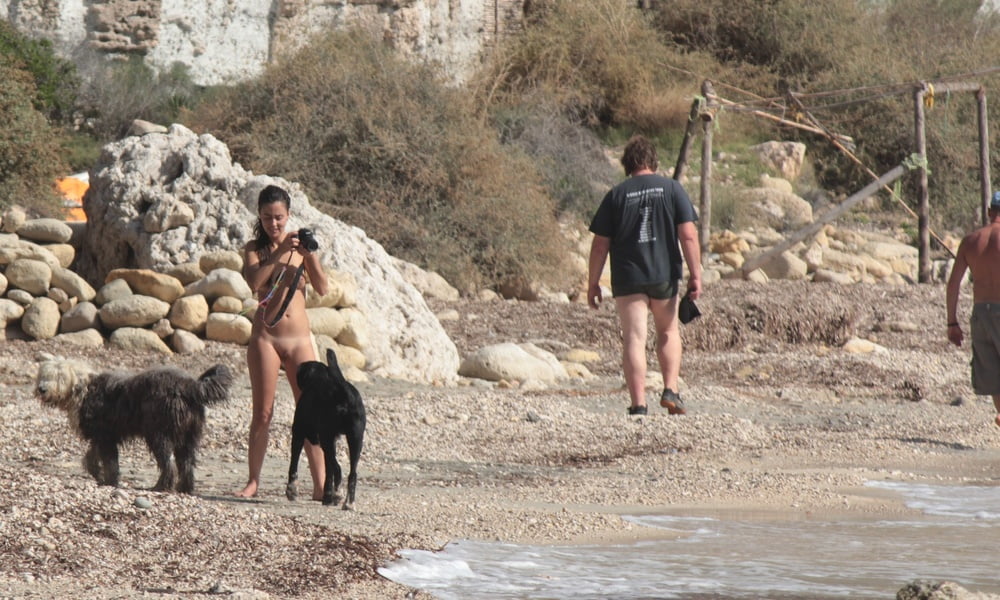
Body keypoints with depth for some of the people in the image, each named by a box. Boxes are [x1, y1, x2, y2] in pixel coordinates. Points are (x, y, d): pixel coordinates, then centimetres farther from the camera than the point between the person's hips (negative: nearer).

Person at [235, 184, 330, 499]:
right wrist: (280, 252, -21)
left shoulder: (299, 245, 7)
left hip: (300, 339, 1)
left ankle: (319, 484, -2)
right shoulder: (255, 248, 3)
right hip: (265, 337, -1)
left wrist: (310, 254, -13)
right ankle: (253, 481, 8)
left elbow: (322, 288, -1)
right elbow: (254, 281, -16)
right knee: (262, 413, 0)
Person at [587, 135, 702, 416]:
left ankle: (638, 404, -8)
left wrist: (593, 283, 8)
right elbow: (688, 236, -5)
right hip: (665, 276, 1)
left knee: (634, 339, -1)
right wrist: (695, 274, -1)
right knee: (668, 332, 21)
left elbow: (600, 245, 0)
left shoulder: (616, 195, 0)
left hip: (627, 278, -1)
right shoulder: (672, 189, 1)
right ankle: (670, 391, 9)